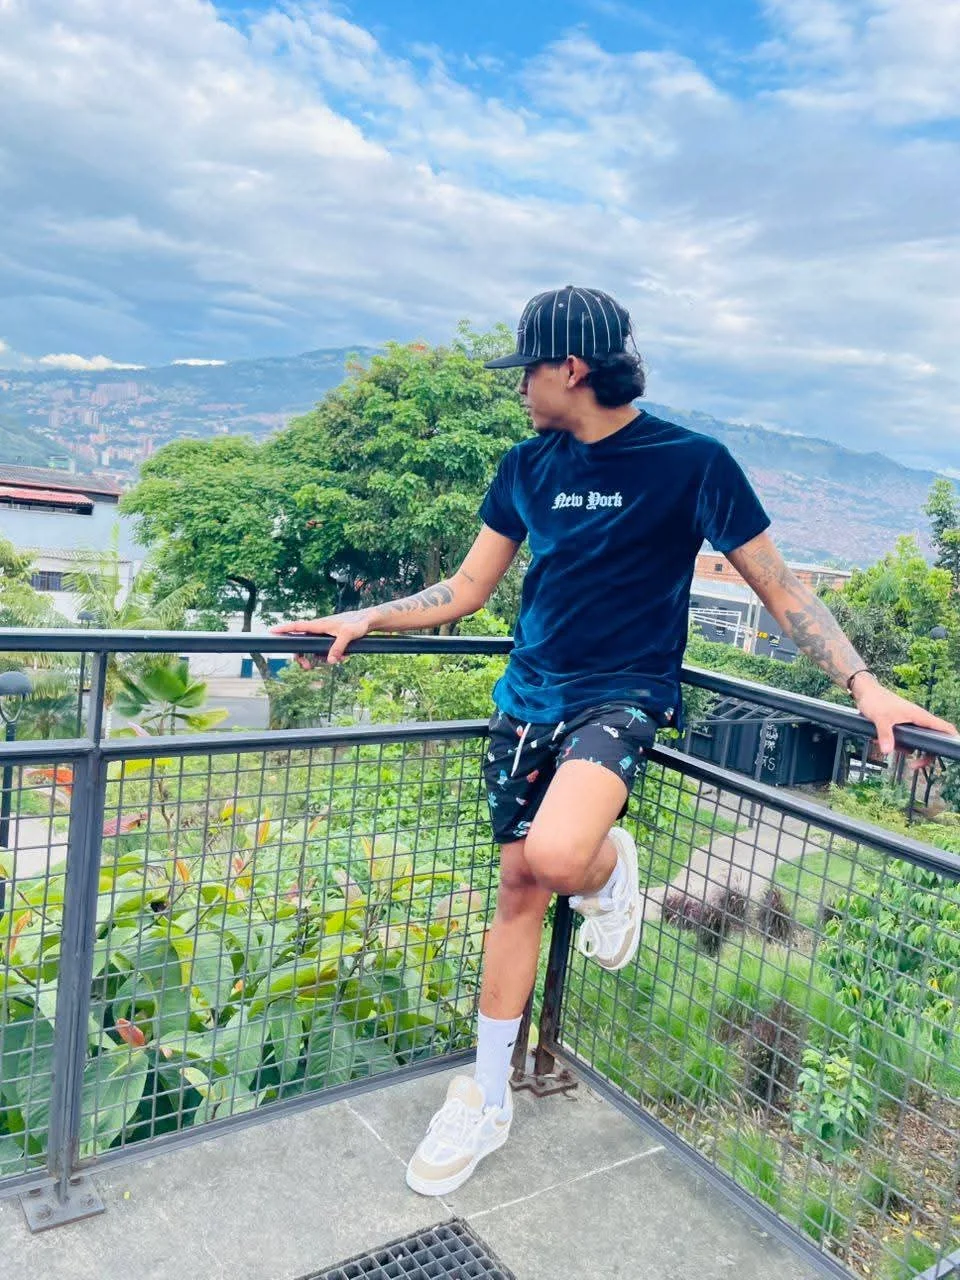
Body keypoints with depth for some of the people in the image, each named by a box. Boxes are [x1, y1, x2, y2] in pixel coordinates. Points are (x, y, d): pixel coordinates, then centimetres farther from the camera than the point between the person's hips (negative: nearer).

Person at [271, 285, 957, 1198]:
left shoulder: (691, 462, -8)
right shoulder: (529, 465, 7)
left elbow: (778, 587, -3)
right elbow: (465, 592, 13)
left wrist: (864, 685, -13)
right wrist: (364, 619, 4)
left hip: (623, 695, -5)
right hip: (528, 694, 5)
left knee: (557, 855, -31)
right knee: (519, 886, 8)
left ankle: (612, 869, 9)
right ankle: (485, 1101, 25)